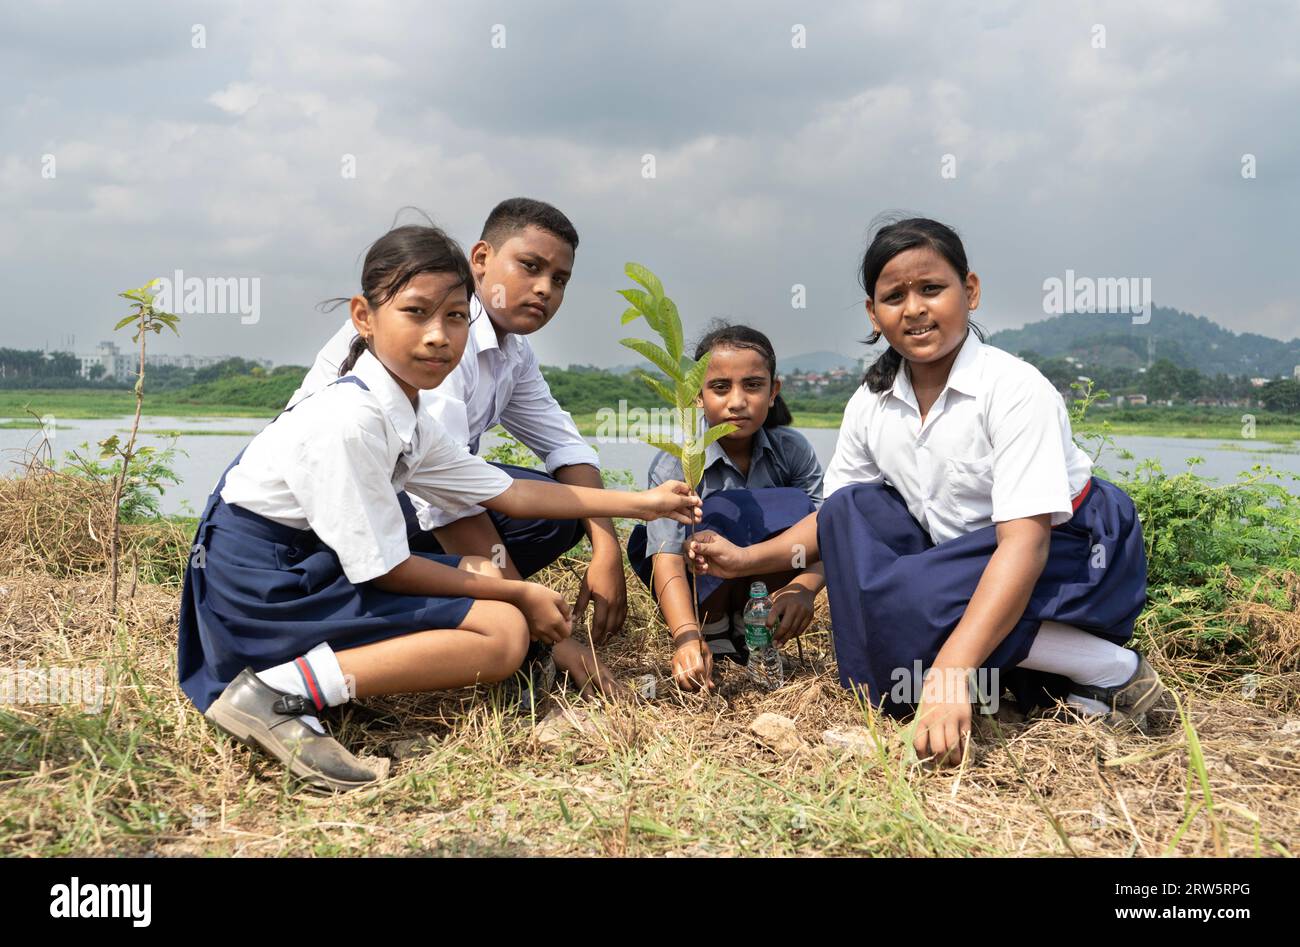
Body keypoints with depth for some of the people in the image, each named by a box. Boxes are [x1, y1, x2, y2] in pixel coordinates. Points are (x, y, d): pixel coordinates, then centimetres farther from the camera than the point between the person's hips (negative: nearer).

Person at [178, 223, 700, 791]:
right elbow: (386, 570, -17)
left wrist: (639, 504, 15)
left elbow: (507, 493, 14)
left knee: (483, 573, 14)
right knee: (504, 633, -12)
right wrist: (520, 594, -7)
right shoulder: (351, 420, -23)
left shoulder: (409, 422, 6)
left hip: (307, 571, 9)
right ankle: (278, 691, -23)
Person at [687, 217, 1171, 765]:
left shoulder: (1016, 390, -23)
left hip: (1070, 554, -6)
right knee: (853, 509, -9)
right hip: (969, 561, 7)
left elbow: (1025, 541, -32)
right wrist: (749, 558, -7)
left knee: (900, 600, -29)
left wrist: (951, 670, -42)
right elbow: (834, 517, 10)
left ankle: (1114, 671, -17)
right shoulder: (871, 405, -3)